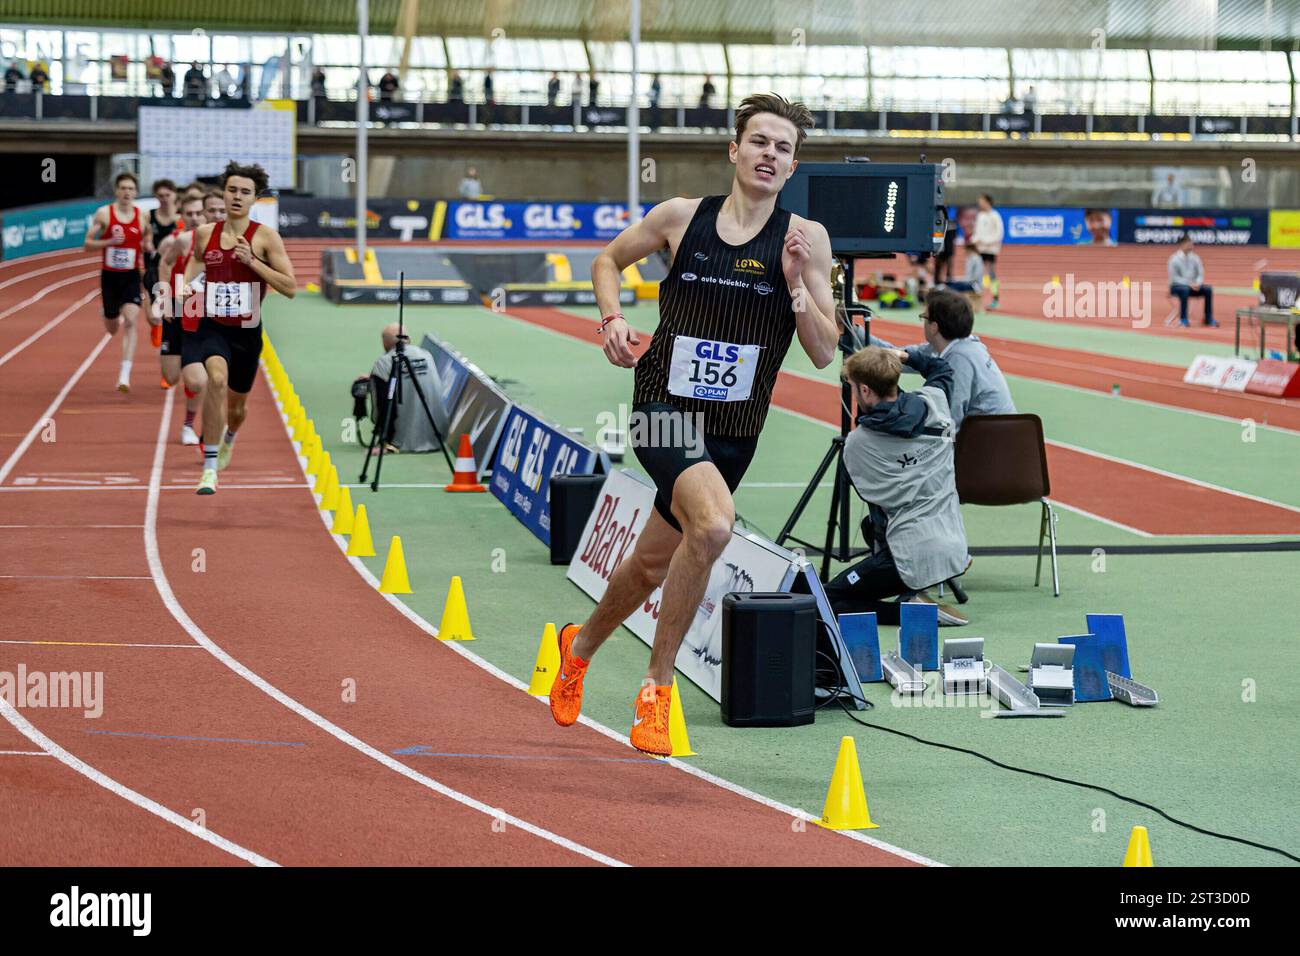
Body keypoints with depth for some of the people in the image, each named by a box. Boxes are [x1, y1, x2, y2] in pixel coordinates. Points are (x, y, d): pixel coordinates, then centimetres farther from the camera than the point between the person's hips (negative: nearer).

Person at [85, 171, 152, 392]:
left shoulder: (142, 217, -1)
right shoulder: (103, 214, -6)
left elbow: (148, 242, 16)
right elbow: (87, 244, -5)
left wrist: (148, 246, -8)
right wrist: (110, 241, -21)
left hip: (131, 276, 0)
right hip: (109, 275, 0)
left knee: (130, 322, -19)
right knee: (113, 329, 14)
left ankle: (124, 375, -20)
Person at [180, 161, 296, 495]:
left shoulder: (265, 237, -8)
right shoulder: (205, 234, 1)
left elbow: (290, 287, -13)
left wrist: (252, 260, -20)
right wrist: (186, 284, 2)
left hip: (247, 333, 0)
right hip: (211, 327, 0)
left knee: (236, 408, 18)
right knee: (216, 379, -32)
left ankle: (229, 435, 59)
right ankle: (210, 468, -26)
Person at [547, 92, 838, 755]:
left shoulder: (806, 238, -1)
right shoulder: (681, 216, -1)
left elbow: (824, 353, -2)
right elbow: (607, 260, 18)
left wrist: (796, 284, -17)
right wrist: (612, 318, 0)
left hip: (734, 430, 3)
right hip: (664, 408, -3)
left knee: (653, 564, 16)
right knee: (714, 524, -29)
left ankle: (580, 645, 46)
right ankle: (657, 685, -14)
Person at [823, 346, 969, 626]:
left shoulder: (856, 443, -8)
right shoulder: (933, 403, 3)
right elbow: (942, 369, 27)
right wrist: (903, 356, 27)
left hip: (911, 558, -7)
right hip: (955, 551, 7)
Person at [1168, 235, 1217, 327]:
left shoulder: (1195, 258, 6)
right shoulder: (1174, 259, -9)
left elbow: (1200, 274, 9)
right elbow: (1174, 277, -13)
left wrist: (1197, 283, -14)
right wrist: (1189, 284, -22)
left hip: (1192, 286, 5)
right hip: (1176, 286, -5)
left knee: (1208, 289, -16)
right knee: (1185, 289, -38)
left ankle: (1209, 319, -10)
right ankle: (1183, 319, -30)